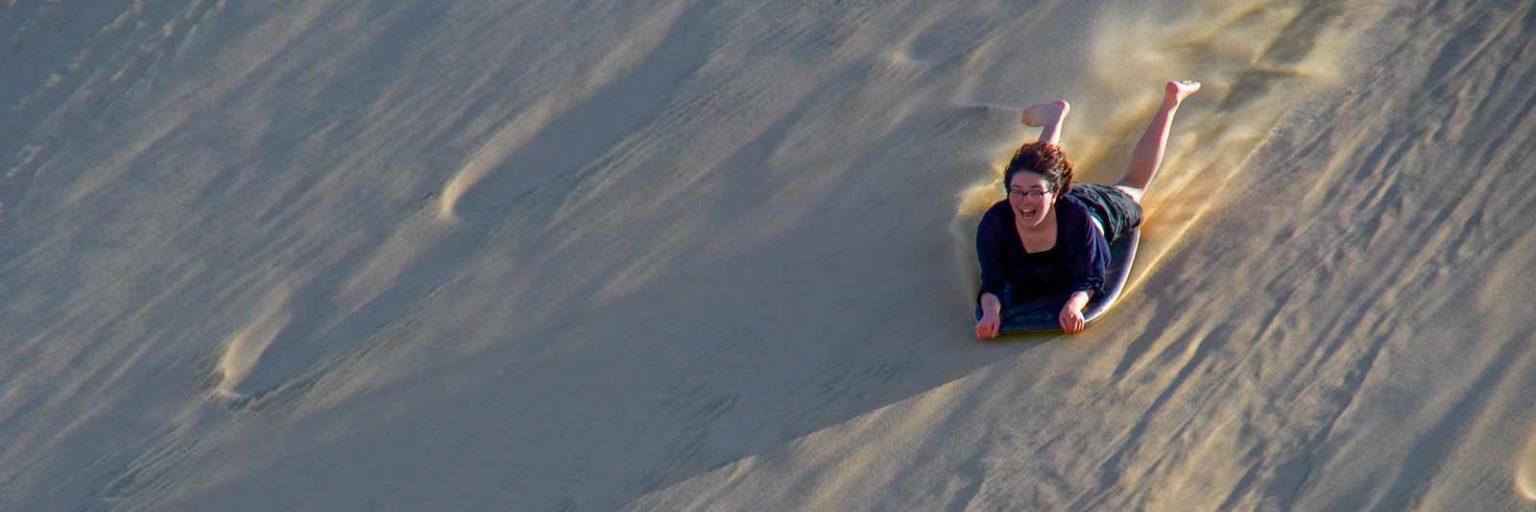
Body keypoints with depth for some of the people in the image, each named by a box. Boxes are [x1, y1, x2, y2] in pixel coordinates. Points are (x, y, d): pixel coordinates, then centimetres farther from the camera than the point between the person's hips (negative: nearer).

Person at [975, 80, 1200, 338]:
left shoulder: (1078, 217, -48)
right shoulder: (996, 223, -44)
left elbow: (1089, 280, -42)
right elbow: (993, 284, -39)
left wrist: (1074, 303, -65)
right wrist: (990, 310, -62)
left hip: (1100, 207, -1)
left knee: (1133, 186, 30)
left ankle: (1171, 101, 50)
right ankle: (1056, 115, 62)